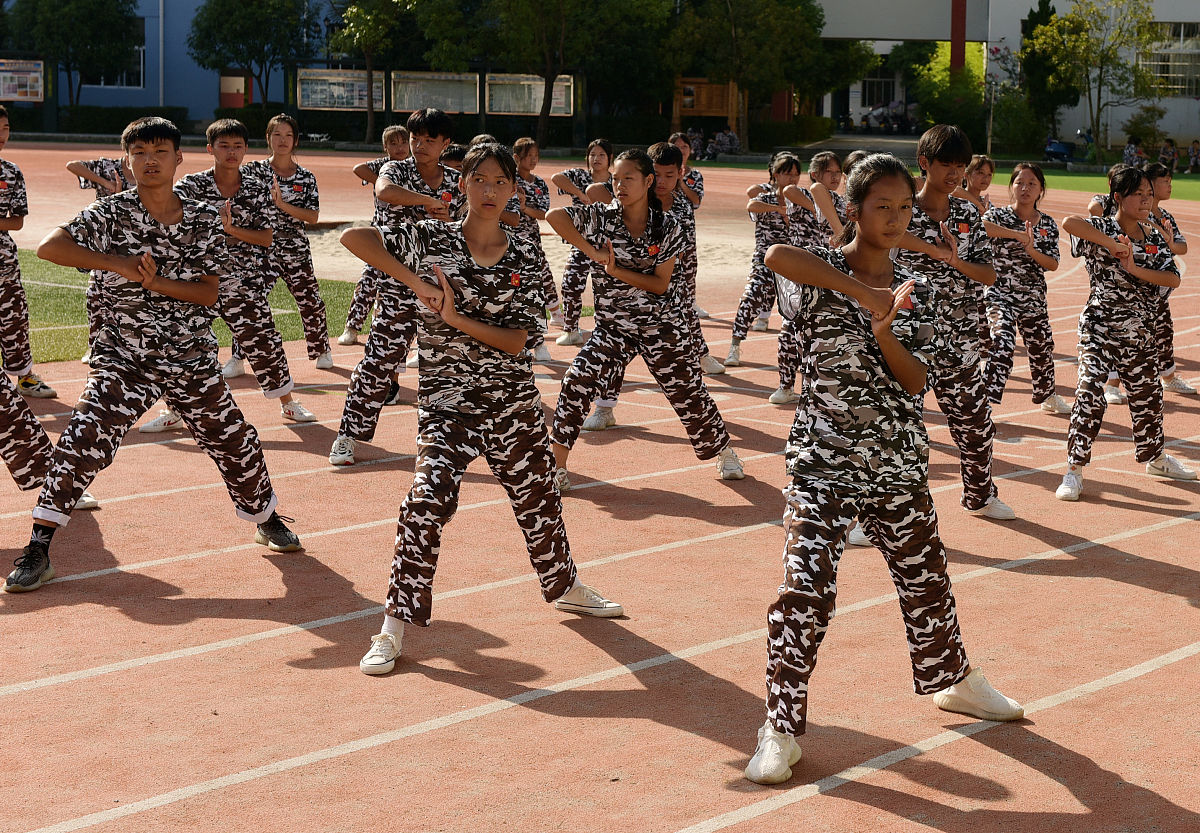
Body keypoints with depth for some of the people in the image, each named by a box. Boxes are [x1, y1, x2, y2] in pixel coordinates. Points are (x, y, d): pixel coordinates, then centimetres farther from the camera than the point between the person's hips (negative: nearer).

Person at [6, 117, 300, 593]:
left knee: (237, 444, 12)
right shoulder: (111, 213, -6)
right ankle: (38, 550, -14)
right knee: (83, 442, -19)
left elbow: (210, 293, -6)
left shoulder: (204, 220, 1)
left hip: (194, 362, 3)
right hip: (125, 359, -3)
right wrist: (117, 263, -23)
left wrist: (156, 281, -21)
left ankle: (267, 520, 38)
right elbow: (49, 248, -16)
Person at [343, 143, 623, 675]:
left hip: (513, 401, 3)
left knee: (538, 498, 16)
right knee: (427, 502, -18)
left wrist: (455, 317, -19)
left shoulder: (524, 261, 2)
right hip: (445, 399, -3)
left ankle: (564, 588, 41)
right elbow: (353, 237, -12)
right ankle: (395, 626, -9)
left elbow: (516, 340, -6)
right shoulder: (431, 239, -3)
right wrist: (416, 283, -18)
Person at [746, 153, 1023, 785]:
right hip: (823, 461, -5)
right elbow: (777, 255, -33)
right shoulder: (822, 272, -8)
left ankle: (951, 680, 42)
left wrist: (883, 330, -19)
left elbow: (916, 381, -1)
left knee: (925, 577, 17)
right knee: (805, 590, -10)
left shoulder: (916, 292, 7)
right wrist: (865, 293, -33)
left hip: (898, 462, 5)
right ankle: (782, 729, 0)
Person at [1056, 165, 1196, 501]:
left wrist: (1135, 269, -18)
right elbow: (1070, 222, -33)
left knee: (1147, 395, 18)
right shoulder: (1102, 228, -11)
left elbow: (1173, 277, -4)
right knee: (1090, 394, -15)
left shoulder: (1154, 236, 6)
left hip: (1140, 331, 6)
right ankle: (1074, 471, -7)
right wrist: (1112, 244, -29)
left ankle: (1155, 458, 39)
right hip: (1100, 327, -6)